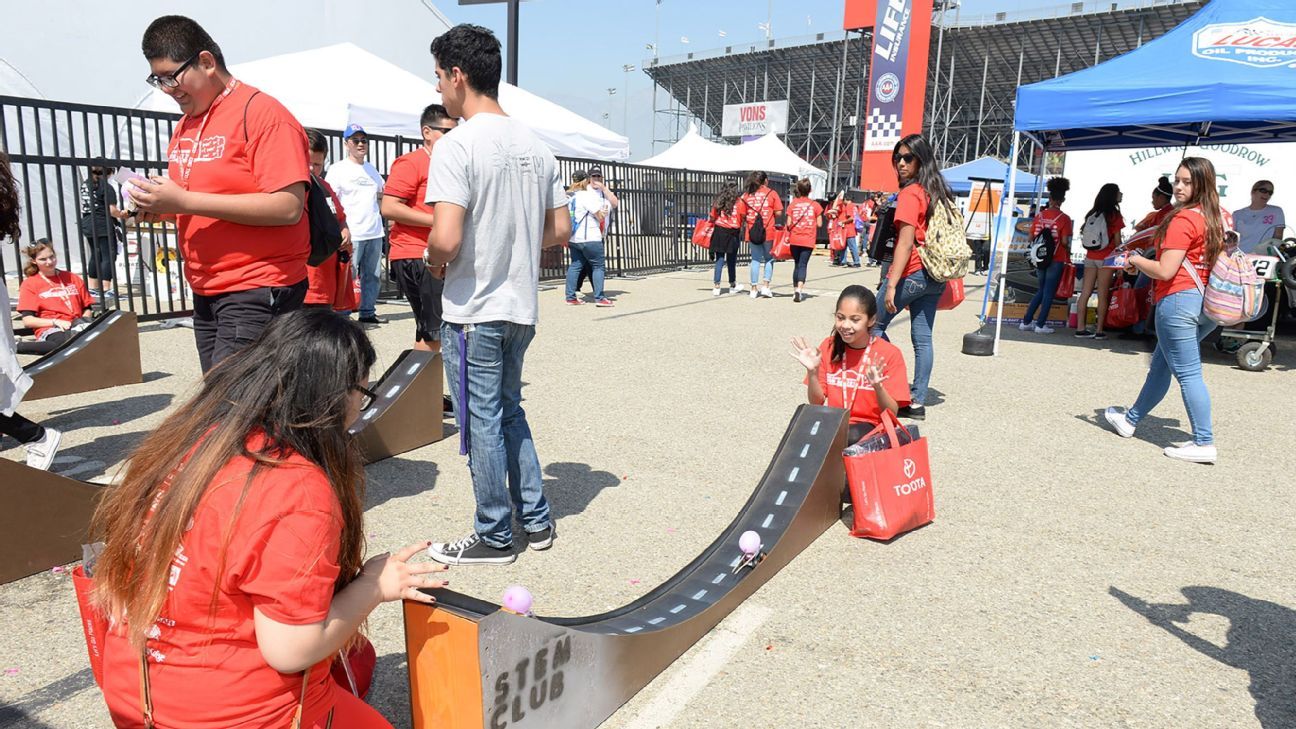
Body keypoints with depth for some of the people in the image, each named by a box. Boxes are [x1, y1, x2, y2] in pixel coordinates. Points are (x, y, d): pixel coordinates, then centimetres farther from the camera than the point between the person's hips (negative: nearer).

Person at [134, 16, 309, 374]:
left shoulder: (262, 113, -10)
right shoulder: (183, 126, 15)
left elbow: (288, 207, -20)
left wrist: (185, 201, -20)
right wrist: (158, 206, 3)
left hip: (257, 292, -8)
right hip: (206, 292, 8)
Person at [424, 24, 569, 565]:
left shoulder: (457, 146, -15)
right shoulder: (535, 146, 7)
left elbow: (446, 241, -24)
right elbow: (560, 231, 10)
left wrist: (432, 259, -3)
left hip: (474, 311, -7)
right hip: (521, 307, 7)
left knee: (482, 421, 4)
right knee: (510, 411, 20)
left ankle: (494, 537, 18)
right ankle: (536, 520, 27)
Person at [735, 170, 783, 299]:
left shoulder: (746, 195, 4)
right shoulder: (771, 193, -1)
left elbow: (741, 214, 0)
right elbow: (778, 212, -4)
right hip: (768, 231, -2)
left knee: (755, 259, 9)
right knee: (769, 258, 12)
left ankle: (754, 288, 9)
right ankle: (765, 286, 3)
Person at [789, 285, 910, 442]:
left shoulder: (889, 354, -7)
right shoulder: (828, 346, 3)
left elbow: (891, 413, -9)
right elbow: (817, 402, 4)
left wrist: (877, 386, -28)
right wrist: (812, 372, -14)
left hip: (872, 428, -2)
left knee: (853, 436, -36)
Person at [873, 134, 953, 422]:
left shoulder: (910, 193, -11)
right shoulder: (940, 193, 13)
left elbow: (906, 242, -19)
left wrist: (891, 284, -21)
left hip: (912, 272, -8)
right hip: (935, 276, 8)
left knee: (874, 326, 6)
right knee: (922, 338, 7)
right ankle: (917, 402, 10)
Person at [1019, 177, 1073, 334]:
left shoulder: (1039, 215, 1)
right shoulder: (1064, 218, -11)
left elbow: (1031, 237, 3)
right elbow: (1065, 241, -15)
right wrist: (1068, 252, 4)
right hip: (1057, 260, -4)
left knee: (1041, 290, 19)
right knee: (1049, 293, 6)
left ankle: (1026, 322, 17)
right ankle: (1041, 325, 7)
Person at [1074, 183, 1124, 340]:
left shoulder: (1092, 214, 8)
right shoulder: (1115, 216, -7)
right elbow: (1117, 241, -5)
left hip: (1090, 257, 5)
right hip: (1106, 259, -5)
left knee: (1085, 293, 5)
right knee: (1103, 295, 0)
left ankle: (1080, 327, 6)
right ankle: (1099, 330, 1)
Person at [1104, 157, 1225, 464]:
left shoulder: (1182, 219, -14)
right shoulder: (1215, 217, 13)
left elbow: (1165, 271, -17)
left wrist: (1135, 260, -1)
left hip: (1178, 300, -10)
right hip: (1207, 303, 10)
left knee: (1188, 373, -5)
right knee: (1161, 363, 19)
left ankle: (1204, 444, -3)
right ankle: (1131, 419, 32)